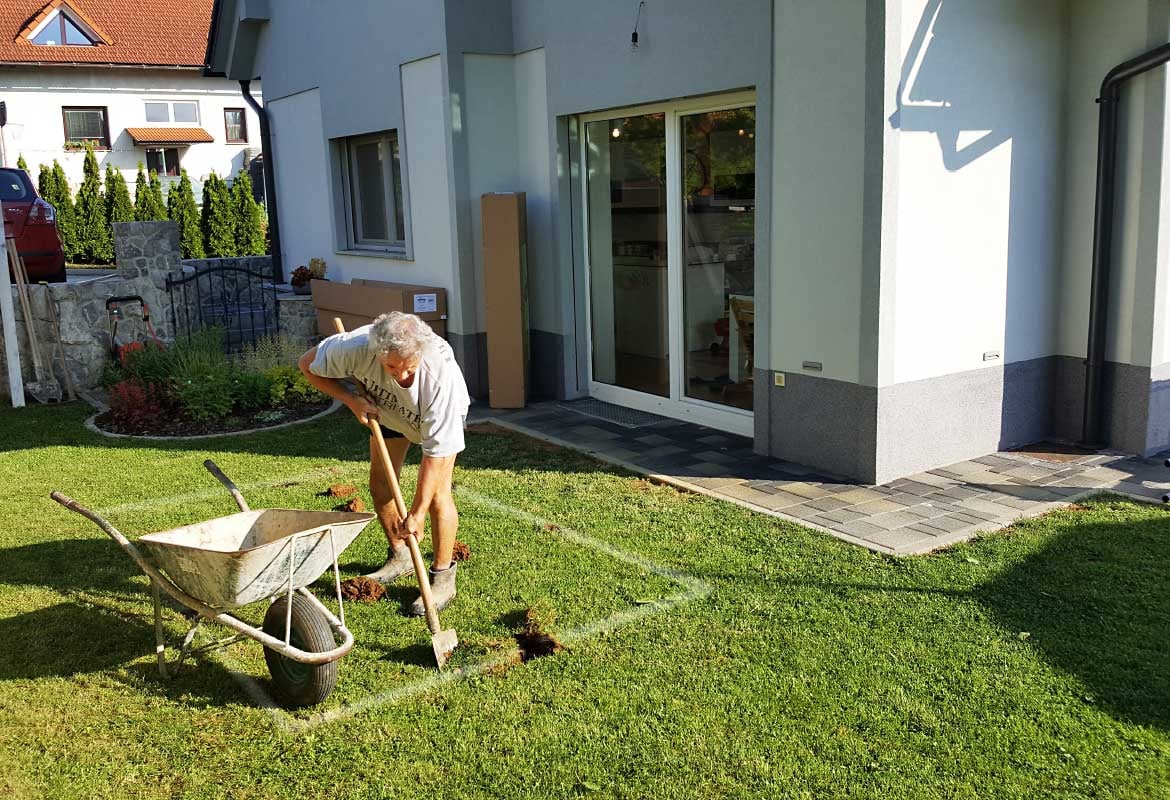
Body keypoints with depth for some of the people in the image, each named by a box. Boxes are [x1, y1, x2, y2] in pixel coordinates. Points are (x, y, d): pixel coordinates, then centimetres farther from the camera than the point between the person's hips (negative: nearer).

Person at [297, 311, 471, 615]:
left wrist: (417, 513, -34)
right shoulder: (356, 347, -40)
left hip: (441, 413, -4)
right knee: (380, 483, 5)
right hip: (387, 410, 4)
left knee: (437, 492, -15)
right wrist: (351, 399, -29)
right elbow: (308, 364, -17)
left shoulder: (441, 374, -45)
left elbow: (435, 454, -38)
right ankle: (399, 557, 27)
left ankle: (443, 577, 0)